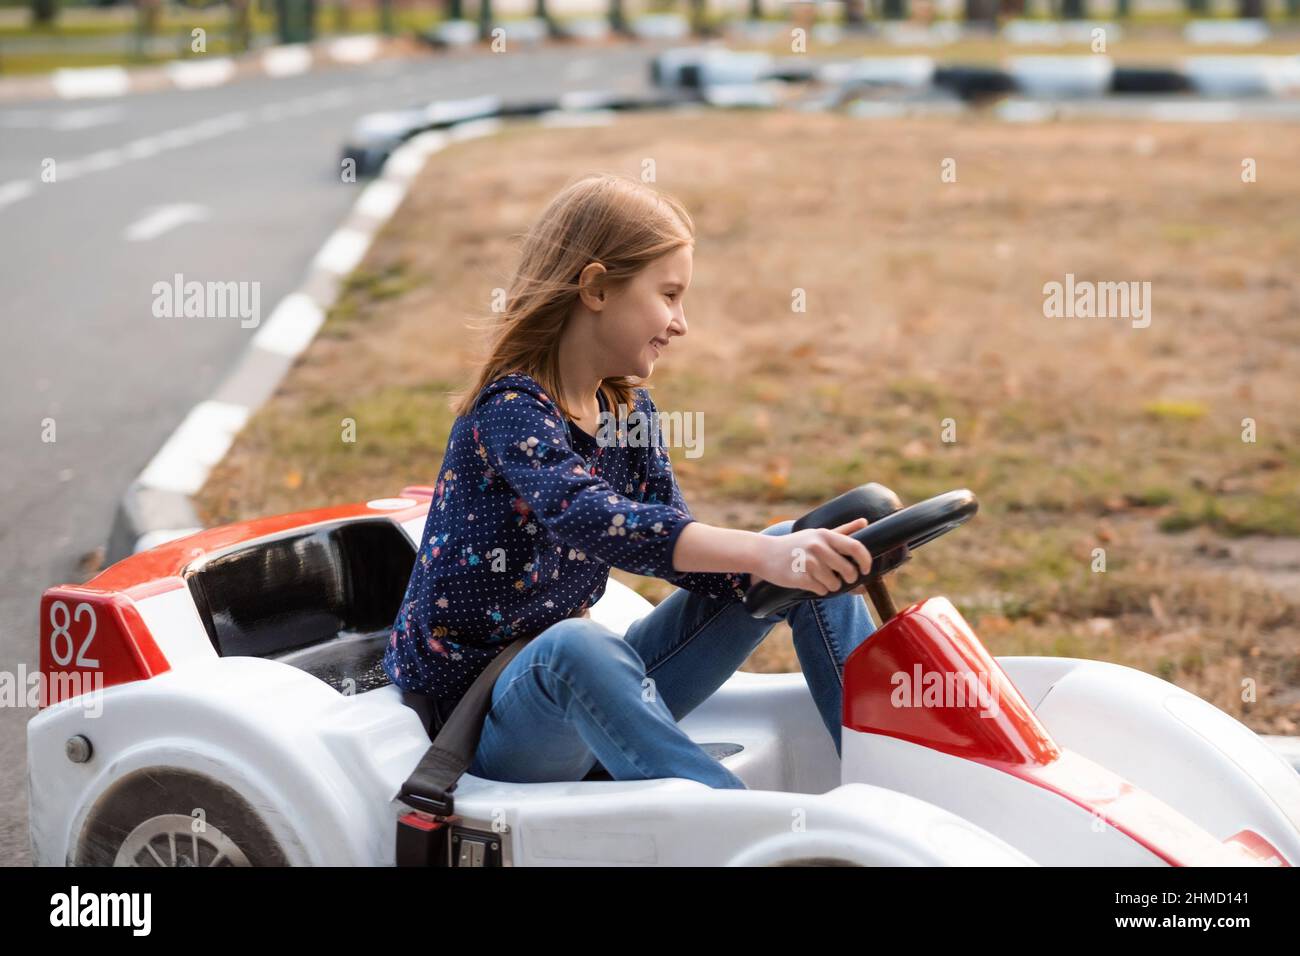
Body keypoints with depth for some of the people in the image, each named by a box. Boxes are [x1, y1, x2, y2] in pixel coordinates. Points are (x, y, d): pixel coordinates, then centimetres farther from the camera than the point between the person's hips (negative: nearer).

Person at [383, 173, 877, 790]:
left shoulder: (629, 411, 7)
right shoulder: (511, 408, -19)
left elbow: (676, 543, -2)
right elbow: (587, 518, -38)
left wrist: (803, 555, -20)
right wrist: (763, 554, -48)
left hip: (584, 695, 8)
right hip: (475, 720, -8)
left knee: (794, 544, -1)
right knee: (575, 643, -43)